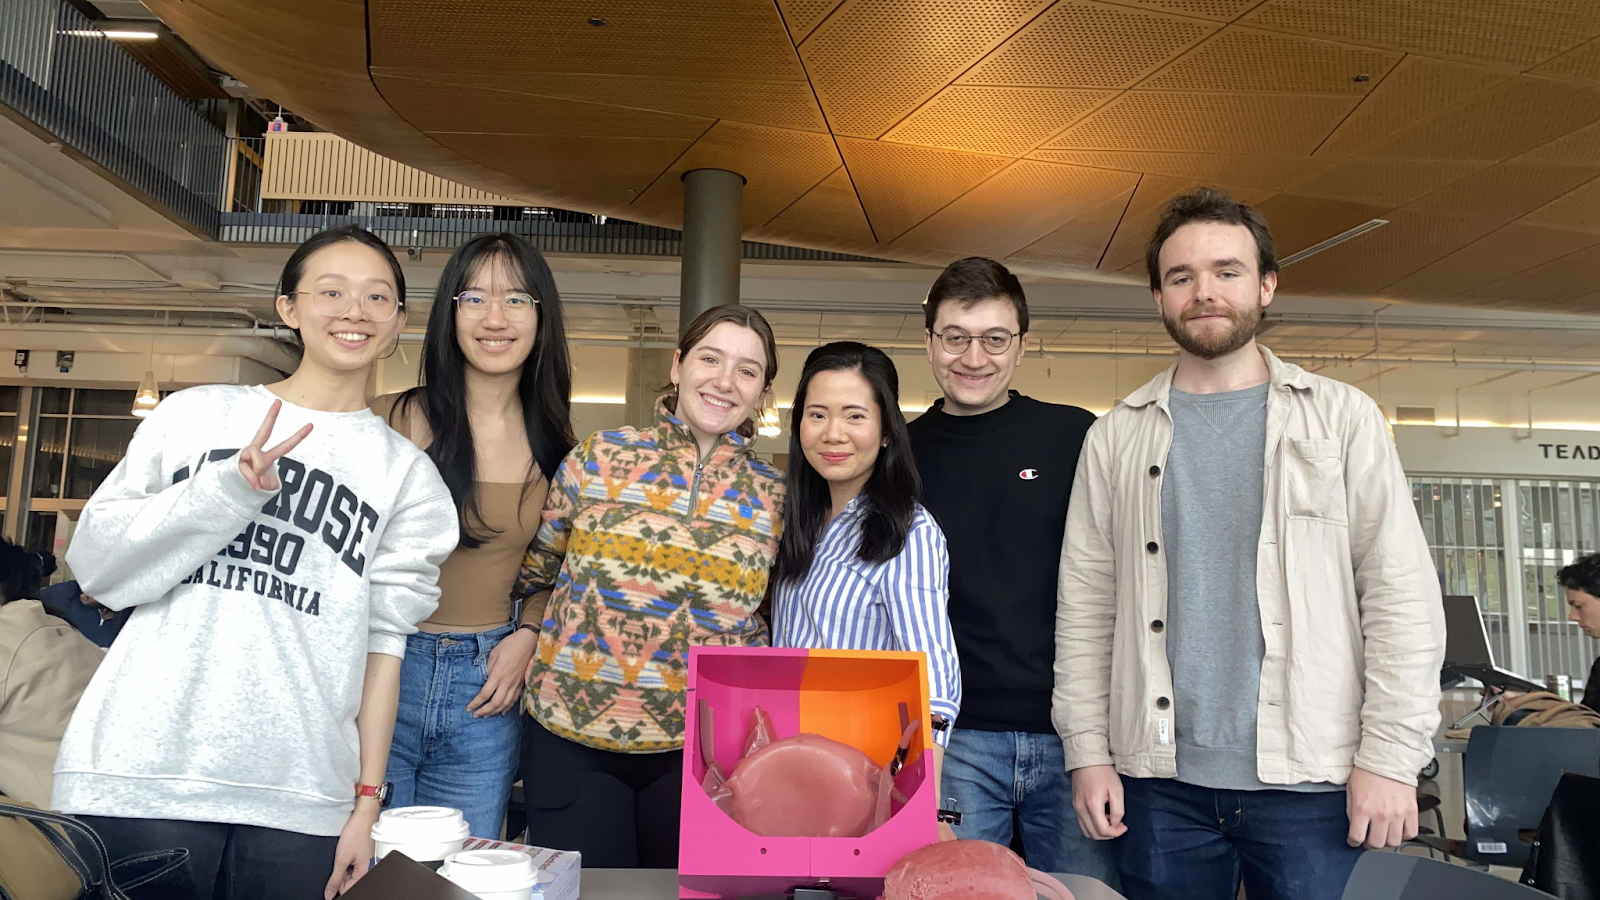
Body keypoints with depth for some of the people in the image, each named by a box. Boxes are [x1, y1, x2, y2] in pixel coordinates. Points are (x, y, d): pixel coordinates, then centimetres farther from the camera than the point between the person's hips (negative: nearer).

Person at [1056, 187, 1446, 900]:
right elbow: (1086, 604, 5)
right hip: (1161, 782, 2)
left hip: (1311, 781, -1)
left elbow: (1402, 595, -1)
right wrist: (1087, 751, 0)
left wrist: (1391, 756, -8)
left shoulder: (1341, 419, 2)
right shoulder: (1117, 438, 6)